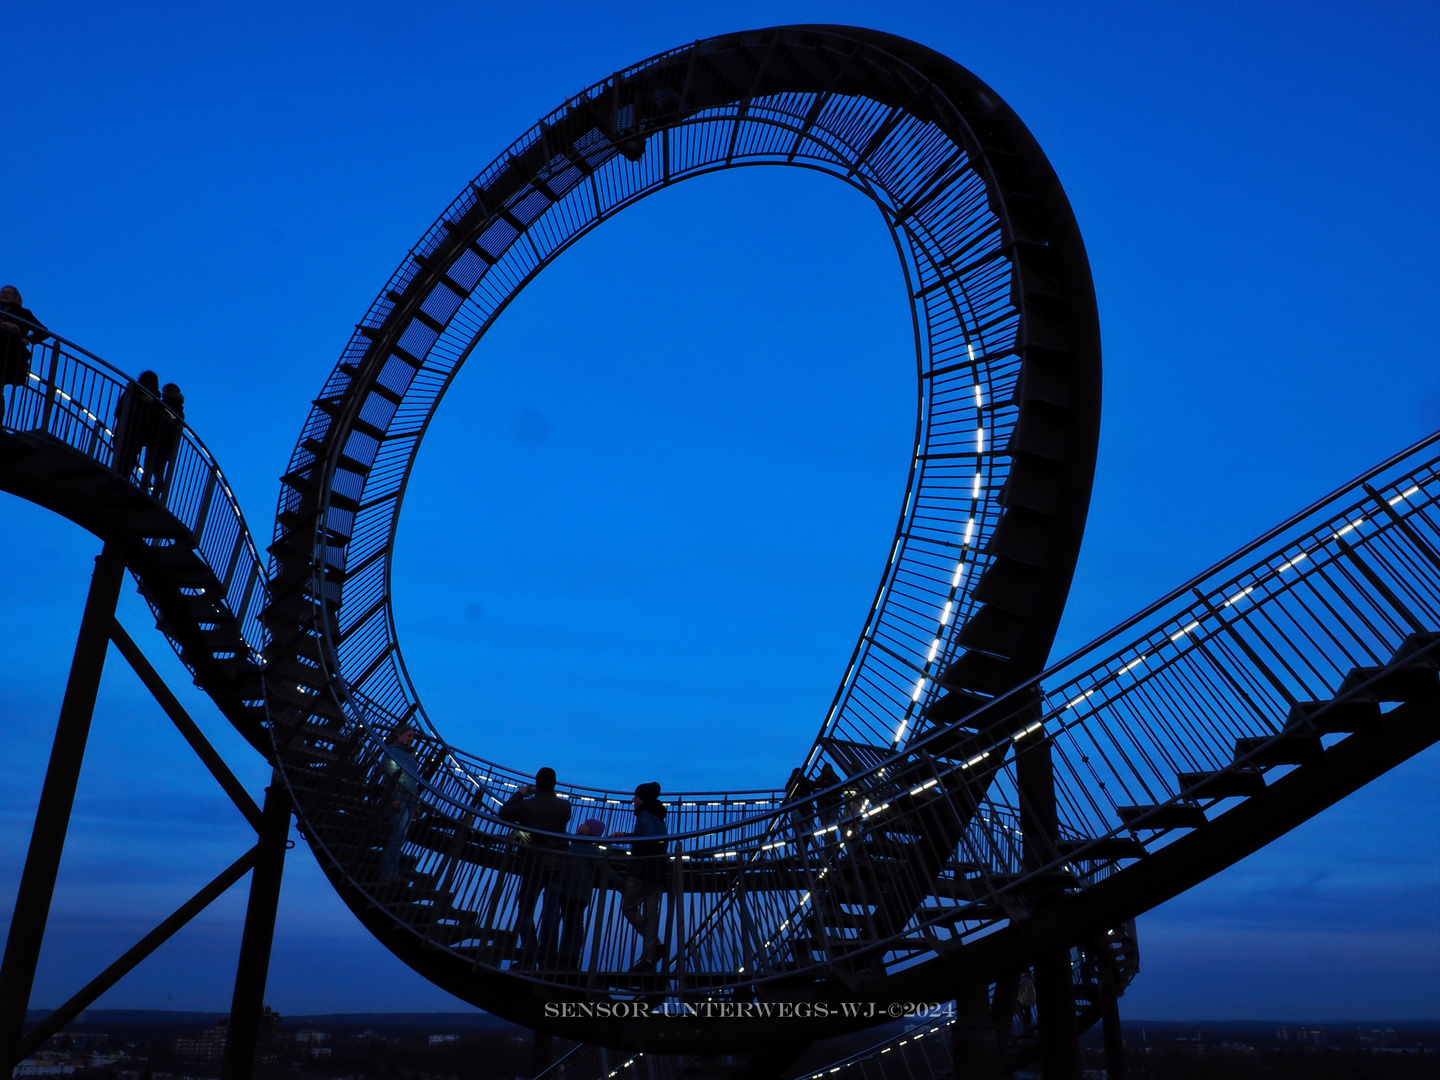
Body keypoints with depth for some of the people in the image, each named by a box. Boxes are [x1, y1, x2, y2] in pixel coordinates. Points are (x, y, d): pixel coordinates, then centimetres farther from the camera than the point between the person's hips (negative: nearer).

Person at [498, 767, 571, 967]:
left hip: (534, 865, -3)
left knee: (526, 911, 6)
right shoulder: (565, 805, -2)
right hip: (559, 865, 3)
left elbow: (503, 814, 1)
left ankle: (529, 956, -3)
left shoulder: (527, 805, -11)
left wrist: (519, 794, 11)